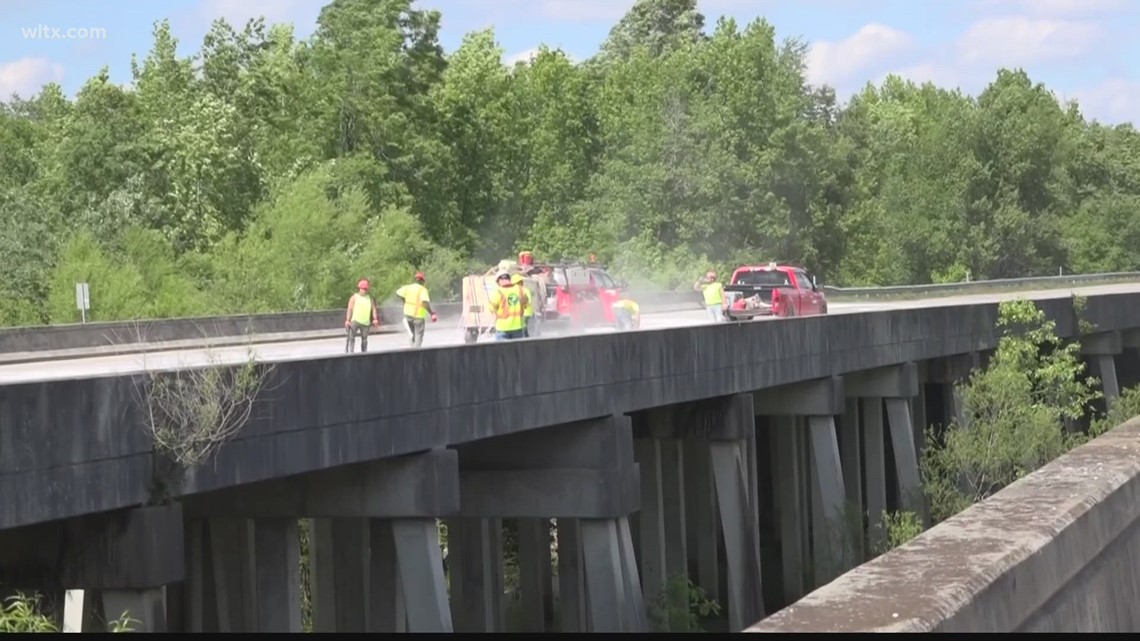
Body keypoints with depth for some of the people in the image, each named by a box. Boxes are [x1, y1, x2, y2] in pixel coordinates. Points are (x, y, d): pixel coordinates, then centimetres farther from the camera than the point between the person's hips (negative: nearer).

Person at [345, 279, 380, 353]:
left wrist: (375, 319, 0)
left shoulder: (370, 298, 14)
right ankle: (349, 352, -13)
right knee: (351, 337, -11)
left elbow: (373, 308, 12)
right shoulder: (354, 297, 4)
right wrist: (347, 320, -10)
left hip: (365, 322, 3)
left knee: (364, 339, 9)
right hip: (355, 321, -3)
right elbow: (350, 309, -1)